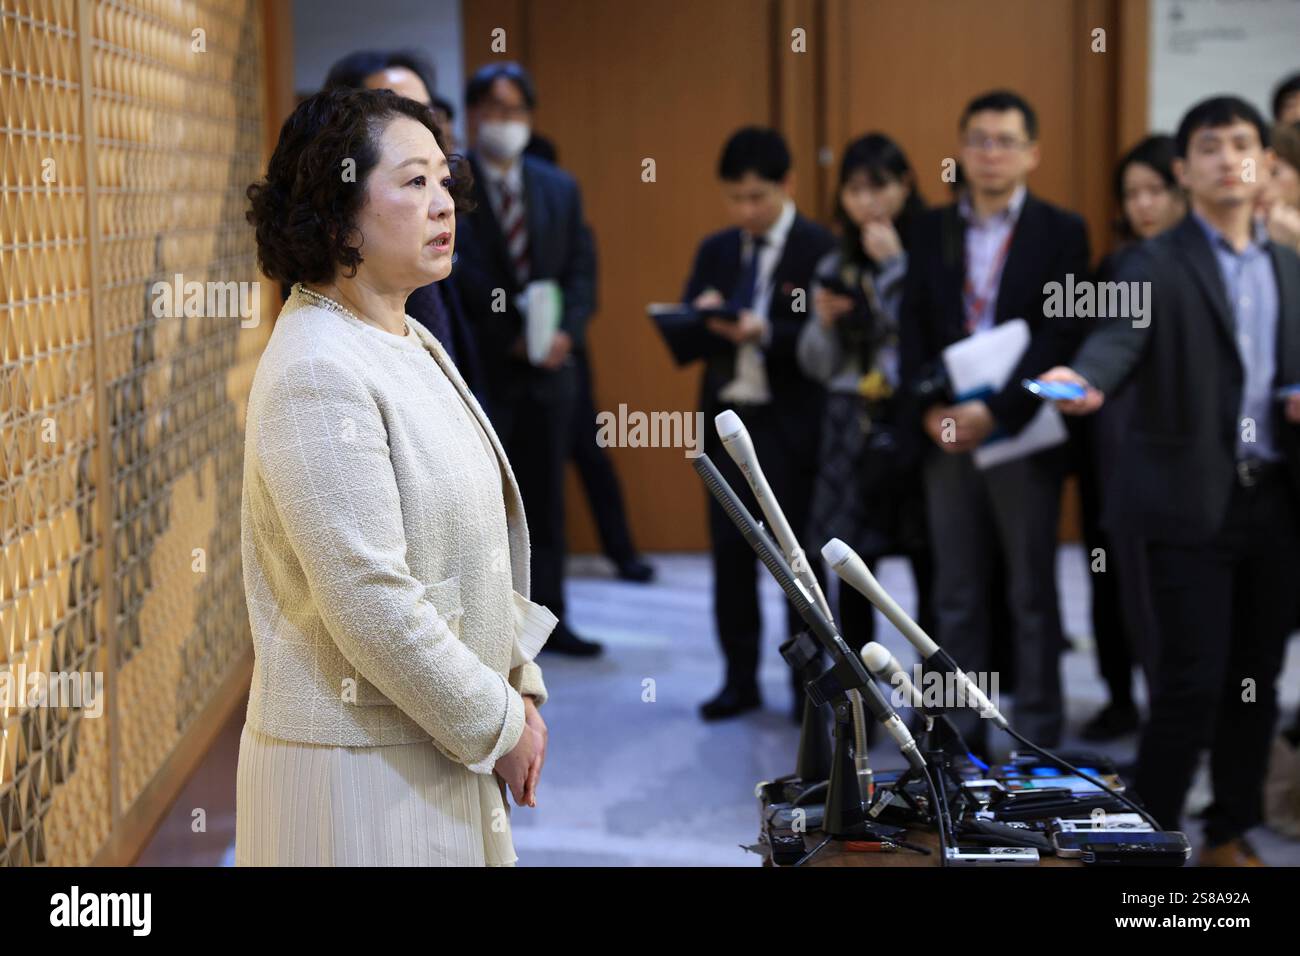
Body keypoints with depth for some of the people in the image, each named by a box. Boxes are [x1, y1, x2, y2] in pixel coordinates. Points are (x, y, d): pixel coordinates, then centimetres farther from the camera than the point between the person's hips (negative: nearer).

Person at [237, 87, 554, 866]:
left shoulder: (414, 345, 12)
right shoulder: (318, 373, -18)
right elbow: (371, 603, -23)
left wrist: (521, 687, 8)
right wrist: (499, 726, -13)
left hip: (445, 756, 9)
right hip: (358, 767, -9)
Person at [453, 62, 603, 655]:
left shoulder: (559, 189, 12)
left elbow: (581, 271, 9)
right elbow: (453, 277, -10)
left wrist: (568, 332, -8)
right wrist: (505, 339, -14)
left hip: (548, 368, 5)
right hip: (479, 367, -5)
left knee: (545, 498, 11)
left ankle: (548, 618, 20)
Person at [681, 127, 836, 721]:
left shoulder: (820, 249, -6)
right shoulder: (715, 252, 11)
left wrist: (765, 333, -25)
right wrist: (701, 316, -14)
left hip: (791, 423, -5)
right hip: (727, 419, 5)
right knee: (730, 553, 7)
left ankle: (807, 682, 14)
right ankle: (740, 679, 18)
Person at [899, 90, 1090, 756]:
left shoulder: (1060, 232, 0)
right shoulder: (932, 230, 11)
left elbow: (1060, 336, -9)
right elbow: (913, 327, 6)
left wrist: (993, 410, -18)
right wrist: (931, 407, -9)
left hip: (1021, 437, -3)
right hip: (948, 437, 3)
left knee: (1032, 595, 4)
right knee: (956, 596, 8)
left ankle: (1037, 740, 11)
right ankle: (963, 735, 16)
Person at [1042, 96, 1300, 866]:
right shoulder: (1158, 263, -3)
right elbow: (1122, 336, -21)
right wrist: (1086, 378, -43)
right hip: (1192, 501, -5)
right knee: (1194, 681, -6)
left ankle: (1232, 832, 24)